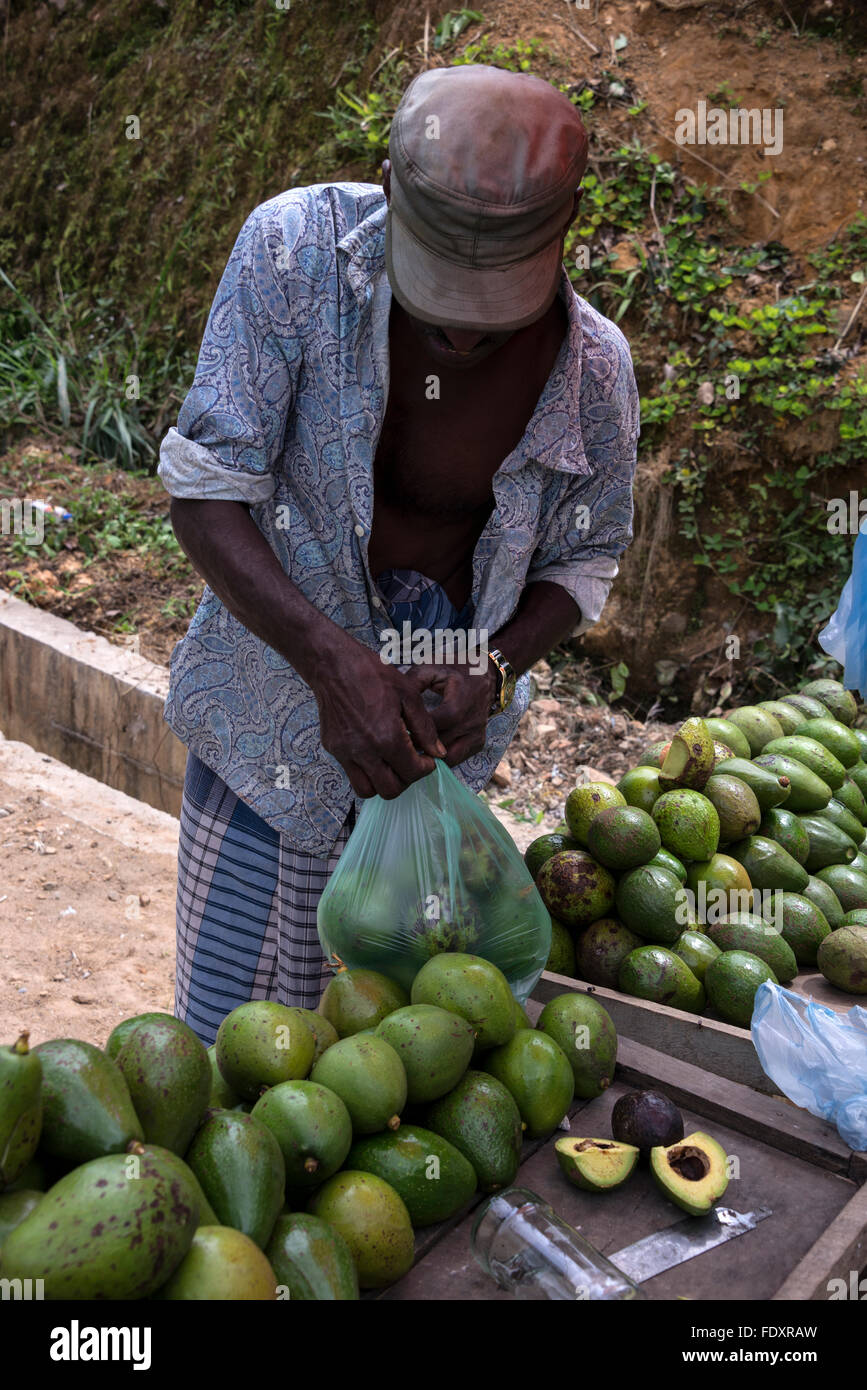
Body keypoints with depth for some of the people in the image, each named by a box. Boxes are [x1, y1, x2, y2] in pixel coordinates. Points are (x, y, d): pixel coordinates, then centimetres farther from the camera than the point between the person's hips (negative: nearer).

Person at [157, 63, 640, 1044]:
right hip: (278, 698, -1)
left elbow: (581, 562, 2)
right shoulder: (295, 248, -18)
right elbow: (203, 488, -18)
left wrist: (493, 667, -19)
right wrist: (332, 659, -30)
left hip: (444, 717, 2)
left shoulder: (593, 370, -12)